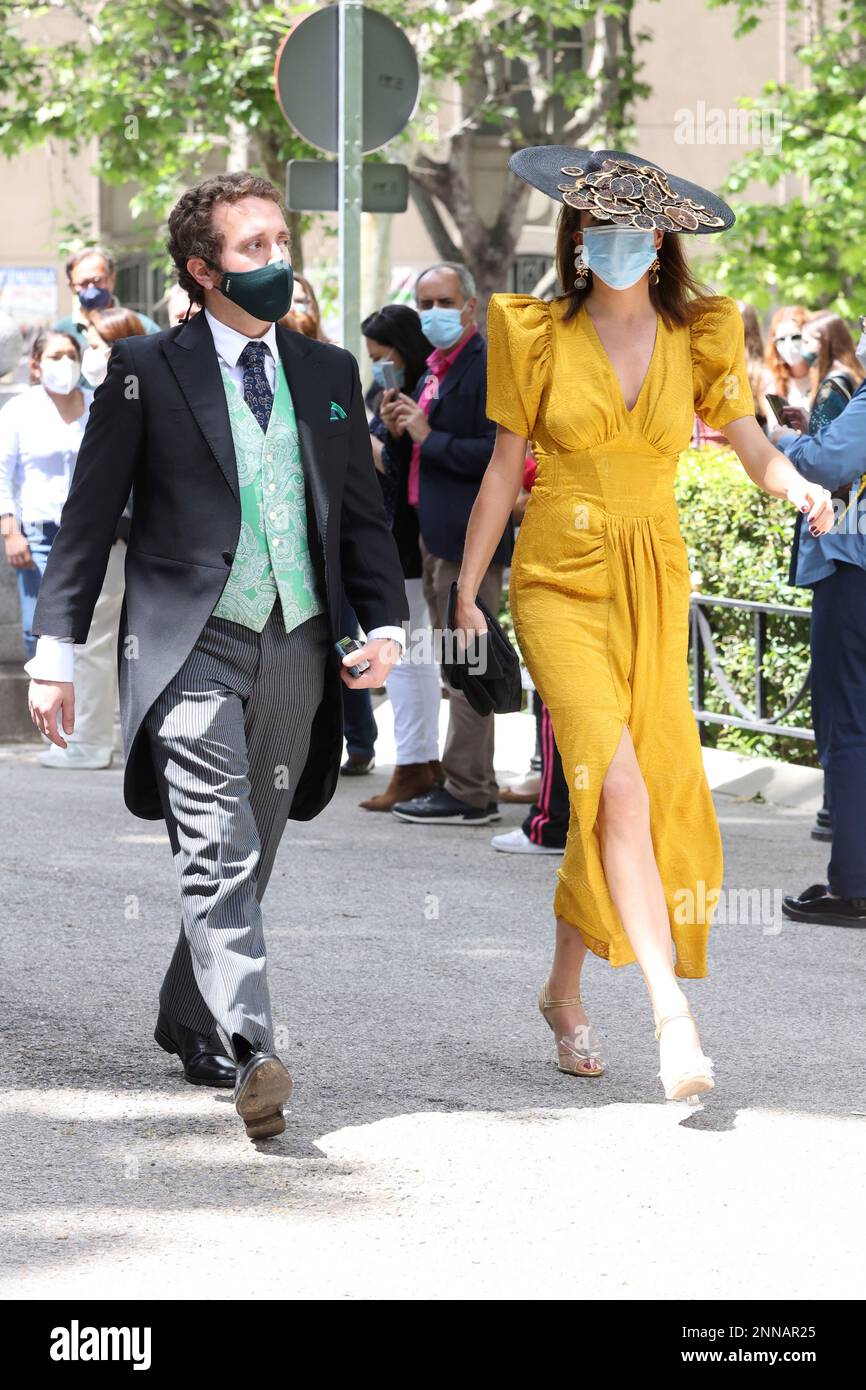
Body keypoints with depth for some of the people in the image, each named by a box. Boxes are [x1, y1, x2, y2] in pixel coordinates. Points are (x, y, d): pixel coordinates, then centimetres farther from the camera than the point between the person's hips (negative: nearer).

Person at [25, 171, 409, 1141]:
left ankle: (189, 1024, 27)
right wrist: (56, 644, -4)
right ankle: (248, 1056, -24)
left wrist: (384, 623, 2)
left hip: (297, 651, 5)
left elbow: (363, 512, 17)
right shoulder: (145, 371, 1)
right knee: (219, 853, -16)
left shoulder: (329, 373, 14)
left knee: (248, 859, 10)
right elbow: (89, 516, 2)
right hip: (193, 646, -4)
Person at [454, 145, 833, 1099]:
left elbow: (753, 448, 2)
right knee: (617, 782, -18)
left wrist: (794, 485, -20)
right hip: (558, 581, -2)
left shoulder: (697, 339, 5)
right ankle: (671, 1010, -22)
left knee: (610, 800, 2)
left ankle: (564, 991, 24)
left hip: (652, 585, 2)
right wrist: (466, 587, 5)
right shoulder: (542, 338, 1)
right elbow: (505, 467, 5)